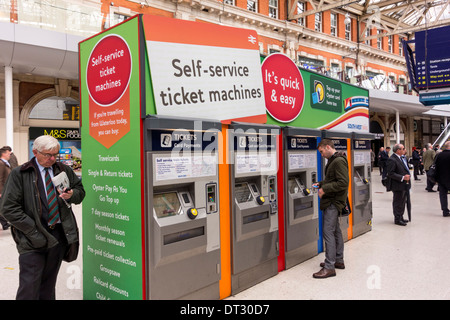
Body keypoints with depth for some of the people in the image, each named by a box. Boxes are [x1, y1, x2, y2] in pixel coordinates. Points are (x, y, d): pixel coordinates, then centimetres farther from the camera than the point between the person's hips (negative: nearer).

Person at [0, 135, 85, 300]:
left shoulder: (64, 170, 9)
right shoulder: (19, 174, -4)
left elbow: (80, 190, 19)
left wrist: (71, 195, -6)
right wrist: (34, 231, -14)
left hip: (60, 234, 4)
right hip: (33, 237, -4)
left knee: (49, 284, 16)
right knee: (30, 286, -4)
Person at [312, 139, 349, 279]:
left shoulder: (339, 161, -16)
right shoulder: (333, 161, 16)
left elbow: (343, 183, -23)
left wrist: (325, 189, -19)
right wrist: (320, 184, 10)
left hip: (334, 202, -11)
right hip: (331, 201, 11)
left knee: (328, 232, -10)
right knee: (335, 231, 17)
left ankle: (329, 267, -6)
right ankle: (339, 260, 29)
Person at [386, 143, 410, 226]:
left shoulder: (402, 157, 11)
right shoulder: (392, 160, -18)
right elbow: (390, 173, -22)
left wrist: (408, 175, 8)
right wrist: (402, 177, -23)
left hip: (405, 185, 9)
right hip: (398, 185, -9)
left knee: (403, 202, 17)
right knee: (398, 203, 1)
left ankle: (401, 217, 29)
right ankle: (397, 219, 11)